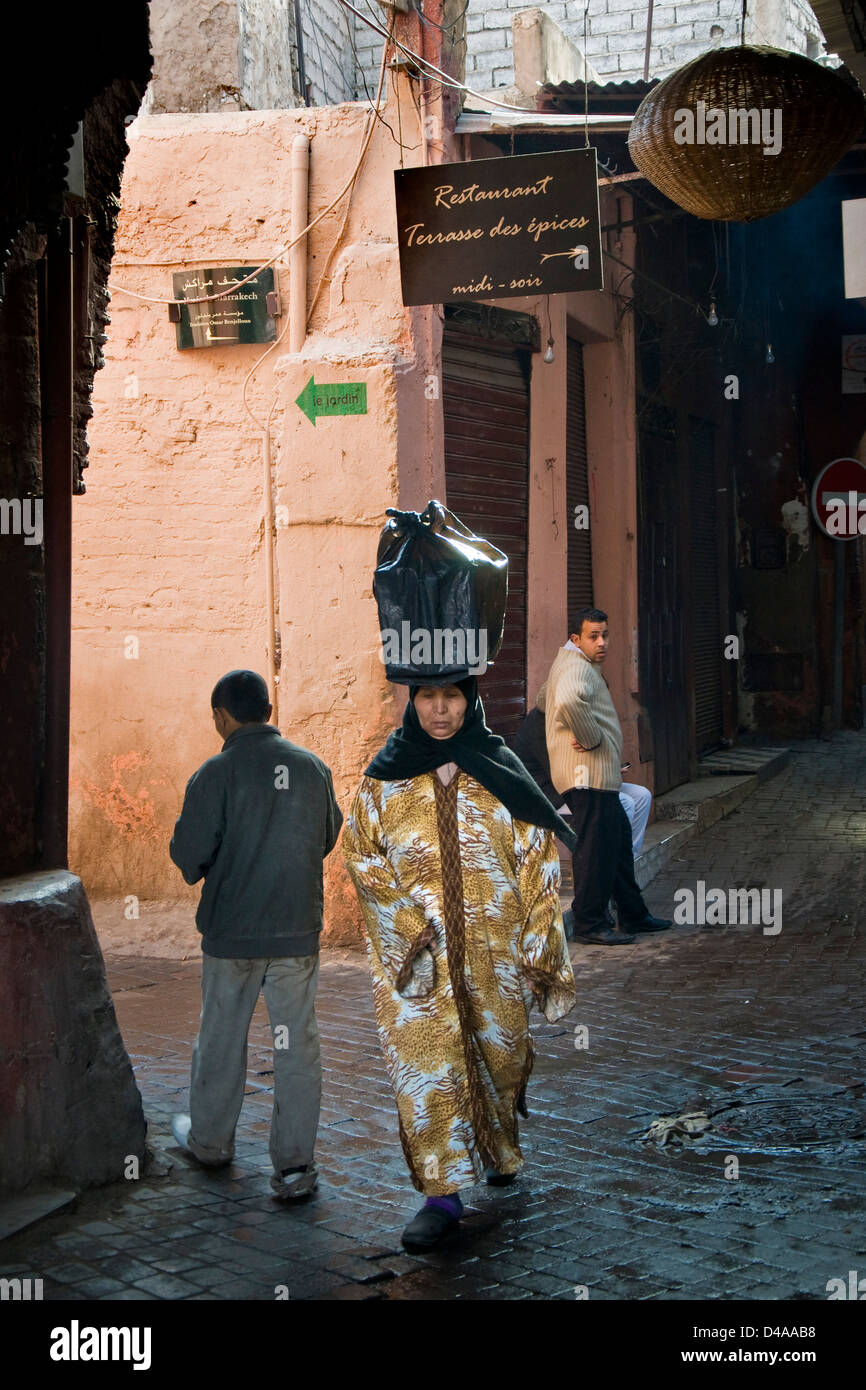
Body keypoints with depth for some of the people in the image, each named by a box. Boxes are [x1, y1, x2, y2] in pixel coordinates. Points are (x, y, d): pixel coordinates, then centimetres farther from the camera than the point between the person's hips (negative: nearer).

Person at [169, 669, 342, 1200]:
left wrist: (199, 869, 10)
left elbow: (189, 851, -12)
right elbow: (328, 838, 11)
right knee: (297, 1042, 5)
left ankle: (210, 1139, 33)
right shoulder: (313, 767, -1)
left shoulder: (216, 774, -13)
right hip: (298, 930, 2)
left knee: (222, 1038, 16)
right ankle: (295, 1164, 4)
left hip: (232, 931, -2)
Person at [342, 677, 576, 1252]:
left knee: (499, 1049, 12)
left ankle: (499, 1149, 40)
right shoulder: (386, 777, 0)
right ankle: (442, 1194, 2)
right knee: (423, 1060, -6)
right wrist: (411, 918, -11)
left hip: (493, 949, 1)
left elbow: (537, 863, 0)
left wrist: (540, 954, -4)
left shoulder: (500, 771, -1)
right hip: (417, 953, 0)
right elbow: (361, 854, 3)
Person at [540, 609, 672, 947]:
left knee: (620, 840, 17)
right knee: (595, 848, -7)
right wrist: (592, 738, -24)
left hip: (597, 776, 11)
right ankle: (589, 924, -1)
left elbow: (545, 698, 39)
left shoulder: (568, 663, 20)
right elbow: (568, 701, -38)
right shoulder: (578, 667, -15)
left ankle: (633, 914, 26)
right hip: (588, 775, -11)